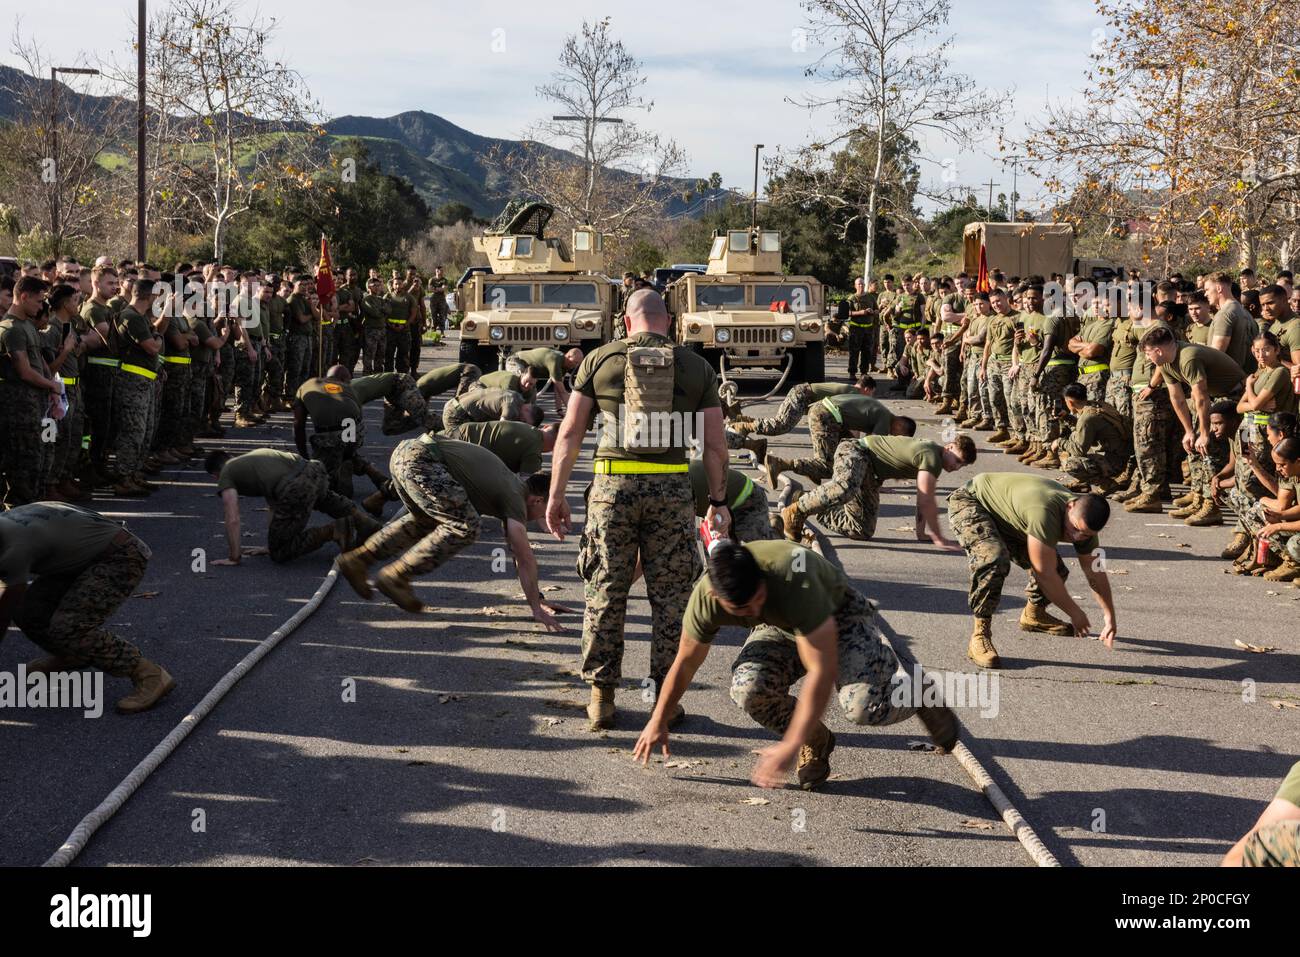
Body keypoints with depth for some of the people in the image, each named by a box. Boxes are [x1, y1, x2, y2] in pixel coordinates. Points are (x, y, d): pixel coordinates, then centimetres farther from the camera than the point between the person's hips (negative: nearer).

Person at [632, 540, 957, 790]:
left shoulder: (793, 580, -43)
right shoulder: (705, 599, -27)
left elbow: (822, 672, -42)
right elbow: (684, 664, -6)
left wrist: (790, 746, -43)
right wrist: (658, 721, 4)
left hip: (839, 615, -4)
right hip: (780, 628, 4)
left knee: (863, 705, -30)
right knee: (747, 687, -27)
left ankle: (918, 694, 7)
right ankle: (816, 743, 2)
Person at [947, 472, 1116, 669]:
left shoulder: (1084, 520, -14)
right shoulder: (1043, 512, -42)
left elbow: (1095, 573, 0)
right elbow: (1044, 574, -35)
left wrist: (1110, 619, 2)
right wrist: (1074, 613, -23)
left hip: (1008, 522, 8)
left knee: (1057, 569, 2)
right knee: (994, 560, -36)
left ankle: (1033, 615, 31)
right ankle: (979, 636, -26)